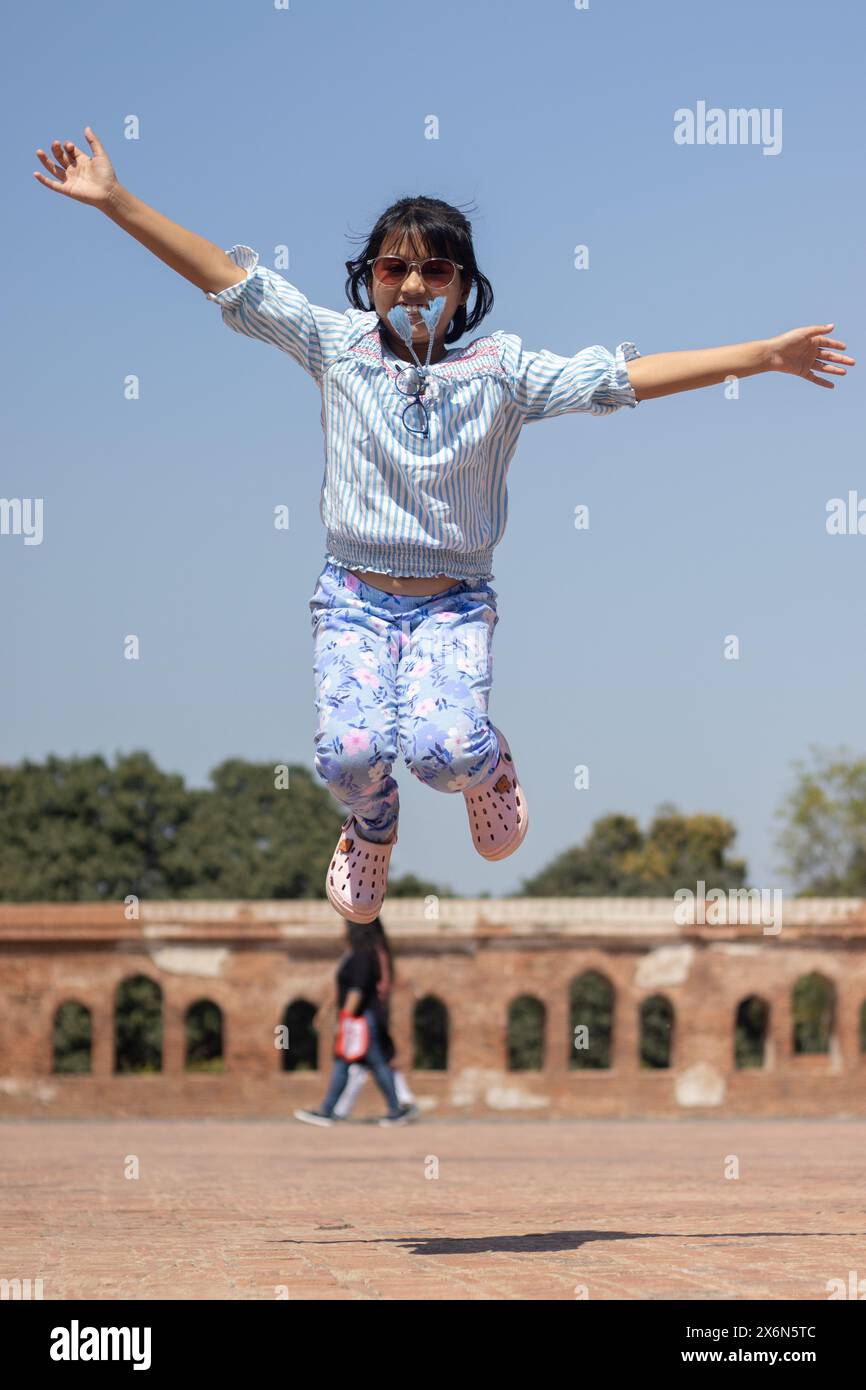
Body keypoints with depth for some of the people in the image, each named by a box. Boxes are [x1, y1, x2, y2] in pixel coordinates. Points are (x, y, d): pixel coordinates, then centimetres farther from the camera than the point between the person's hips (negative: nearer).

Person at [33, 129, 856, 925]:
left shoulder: (503, 370, -2)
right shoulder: (335, 347, 0)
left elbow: (624, 376, -7)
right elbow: (230, 280, -4)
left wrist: (765, 355, -14)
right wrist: (115, 202, -10)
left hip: (454, 602, -1)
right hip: (354, 597, 1)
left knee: (444, 749, -26)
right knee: (351, 753, -23)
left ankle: (490, 768, 14)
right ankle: (373, 828, 16)